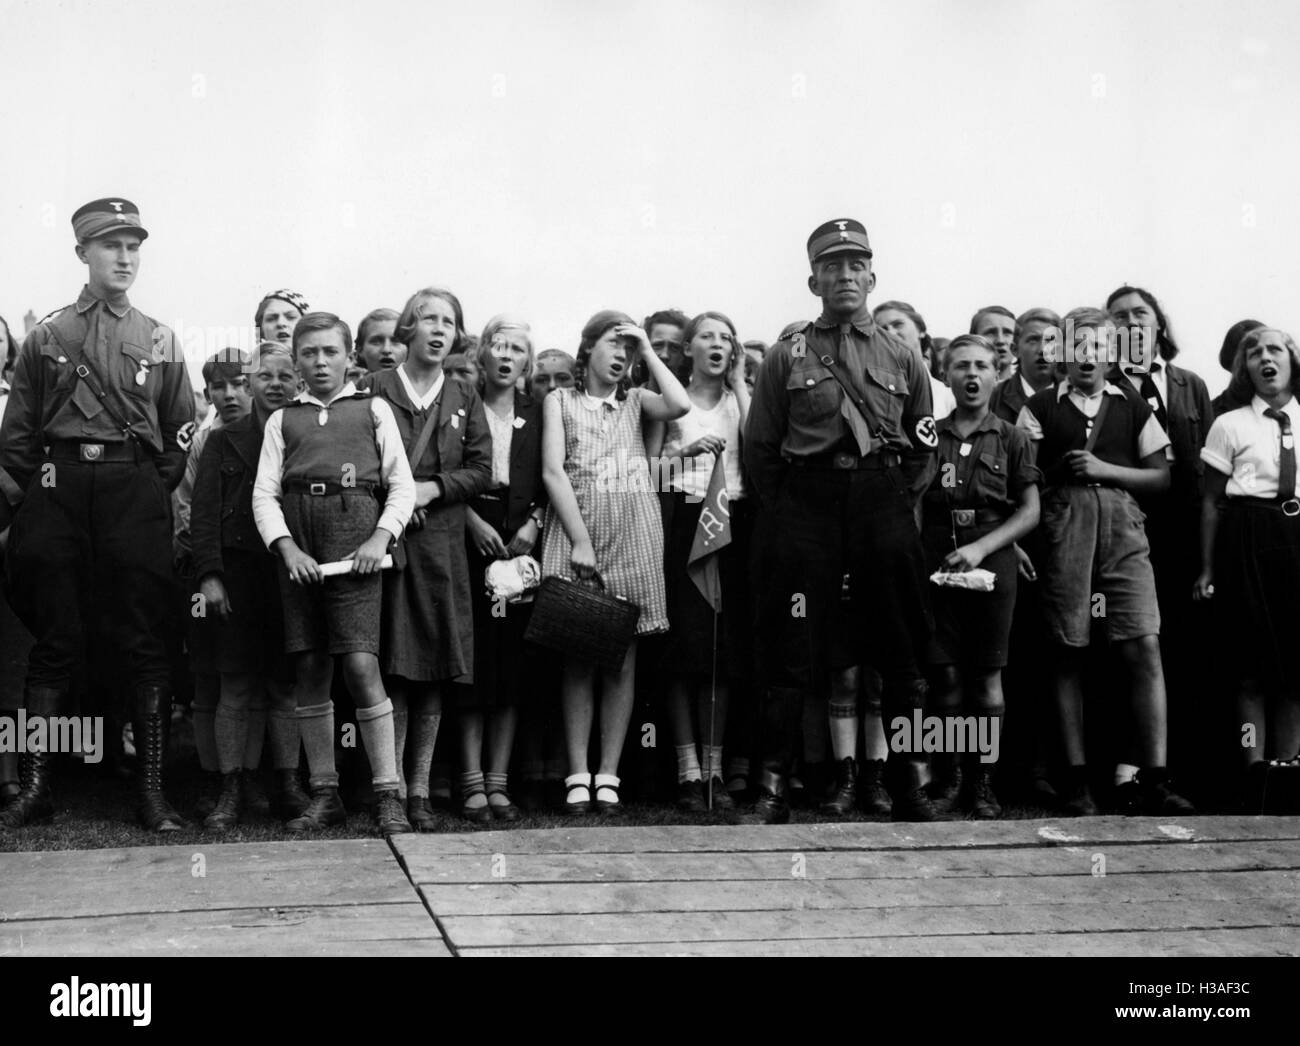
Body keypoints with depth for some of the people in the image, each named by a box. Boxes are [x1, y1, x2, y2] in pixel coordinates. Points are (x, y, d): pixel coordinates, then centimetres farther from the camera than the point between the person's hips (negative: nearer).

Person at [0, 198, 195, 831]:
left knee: (145, 644, -1)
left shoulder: (160, 341, 12)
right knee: (55, 642, 2)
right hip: (57, 489, 0)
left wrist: (157, 495, 2)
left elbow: (180, 438, 13)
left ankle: (152, 791, 3)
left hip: (135, 489, 0)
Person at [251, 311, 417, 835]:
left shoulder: (374, 409, 13)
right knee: (308, 671, 4)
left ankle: (388, 795, -6)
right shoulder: (282, 420, 18)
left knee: (361, 665, -12)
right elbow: (264, 493, 9)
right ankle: (324, 794, 13)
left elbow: (402, 485, 9)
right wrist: (287, 548, -7)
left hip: (355, 541, -3)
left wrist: (380, 538, -7)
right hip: (297, 549, 3)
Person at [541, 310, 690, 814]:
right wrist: (580, 541, -11)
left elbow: (680, 405, -5)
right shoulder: (560, 400, 12)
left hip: (633, 531, 2)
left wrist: (648, 351, 5)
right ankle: (578, 775, 1)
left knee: (622, 659, 0)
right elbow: (553, 471, 0)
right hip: (574, 526, -2)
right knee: (578, 657, -2)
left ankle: (608, 774, 4)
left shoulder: (635, 401, 17)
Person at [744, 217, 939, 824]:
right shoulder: (787, 356, 6)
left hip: (886, 506, 2)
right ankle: (772, 788, 2)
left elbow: (924, 451, 14)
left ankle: (910, 788, 16)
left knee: (901, 653, 6)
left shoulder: (903, 360, 11)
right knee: (790, 652, -3)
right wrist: (791, 509, 1)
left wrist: (896, 505, 6)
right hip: (804, 506, -2)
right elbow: (760, 449, 5)